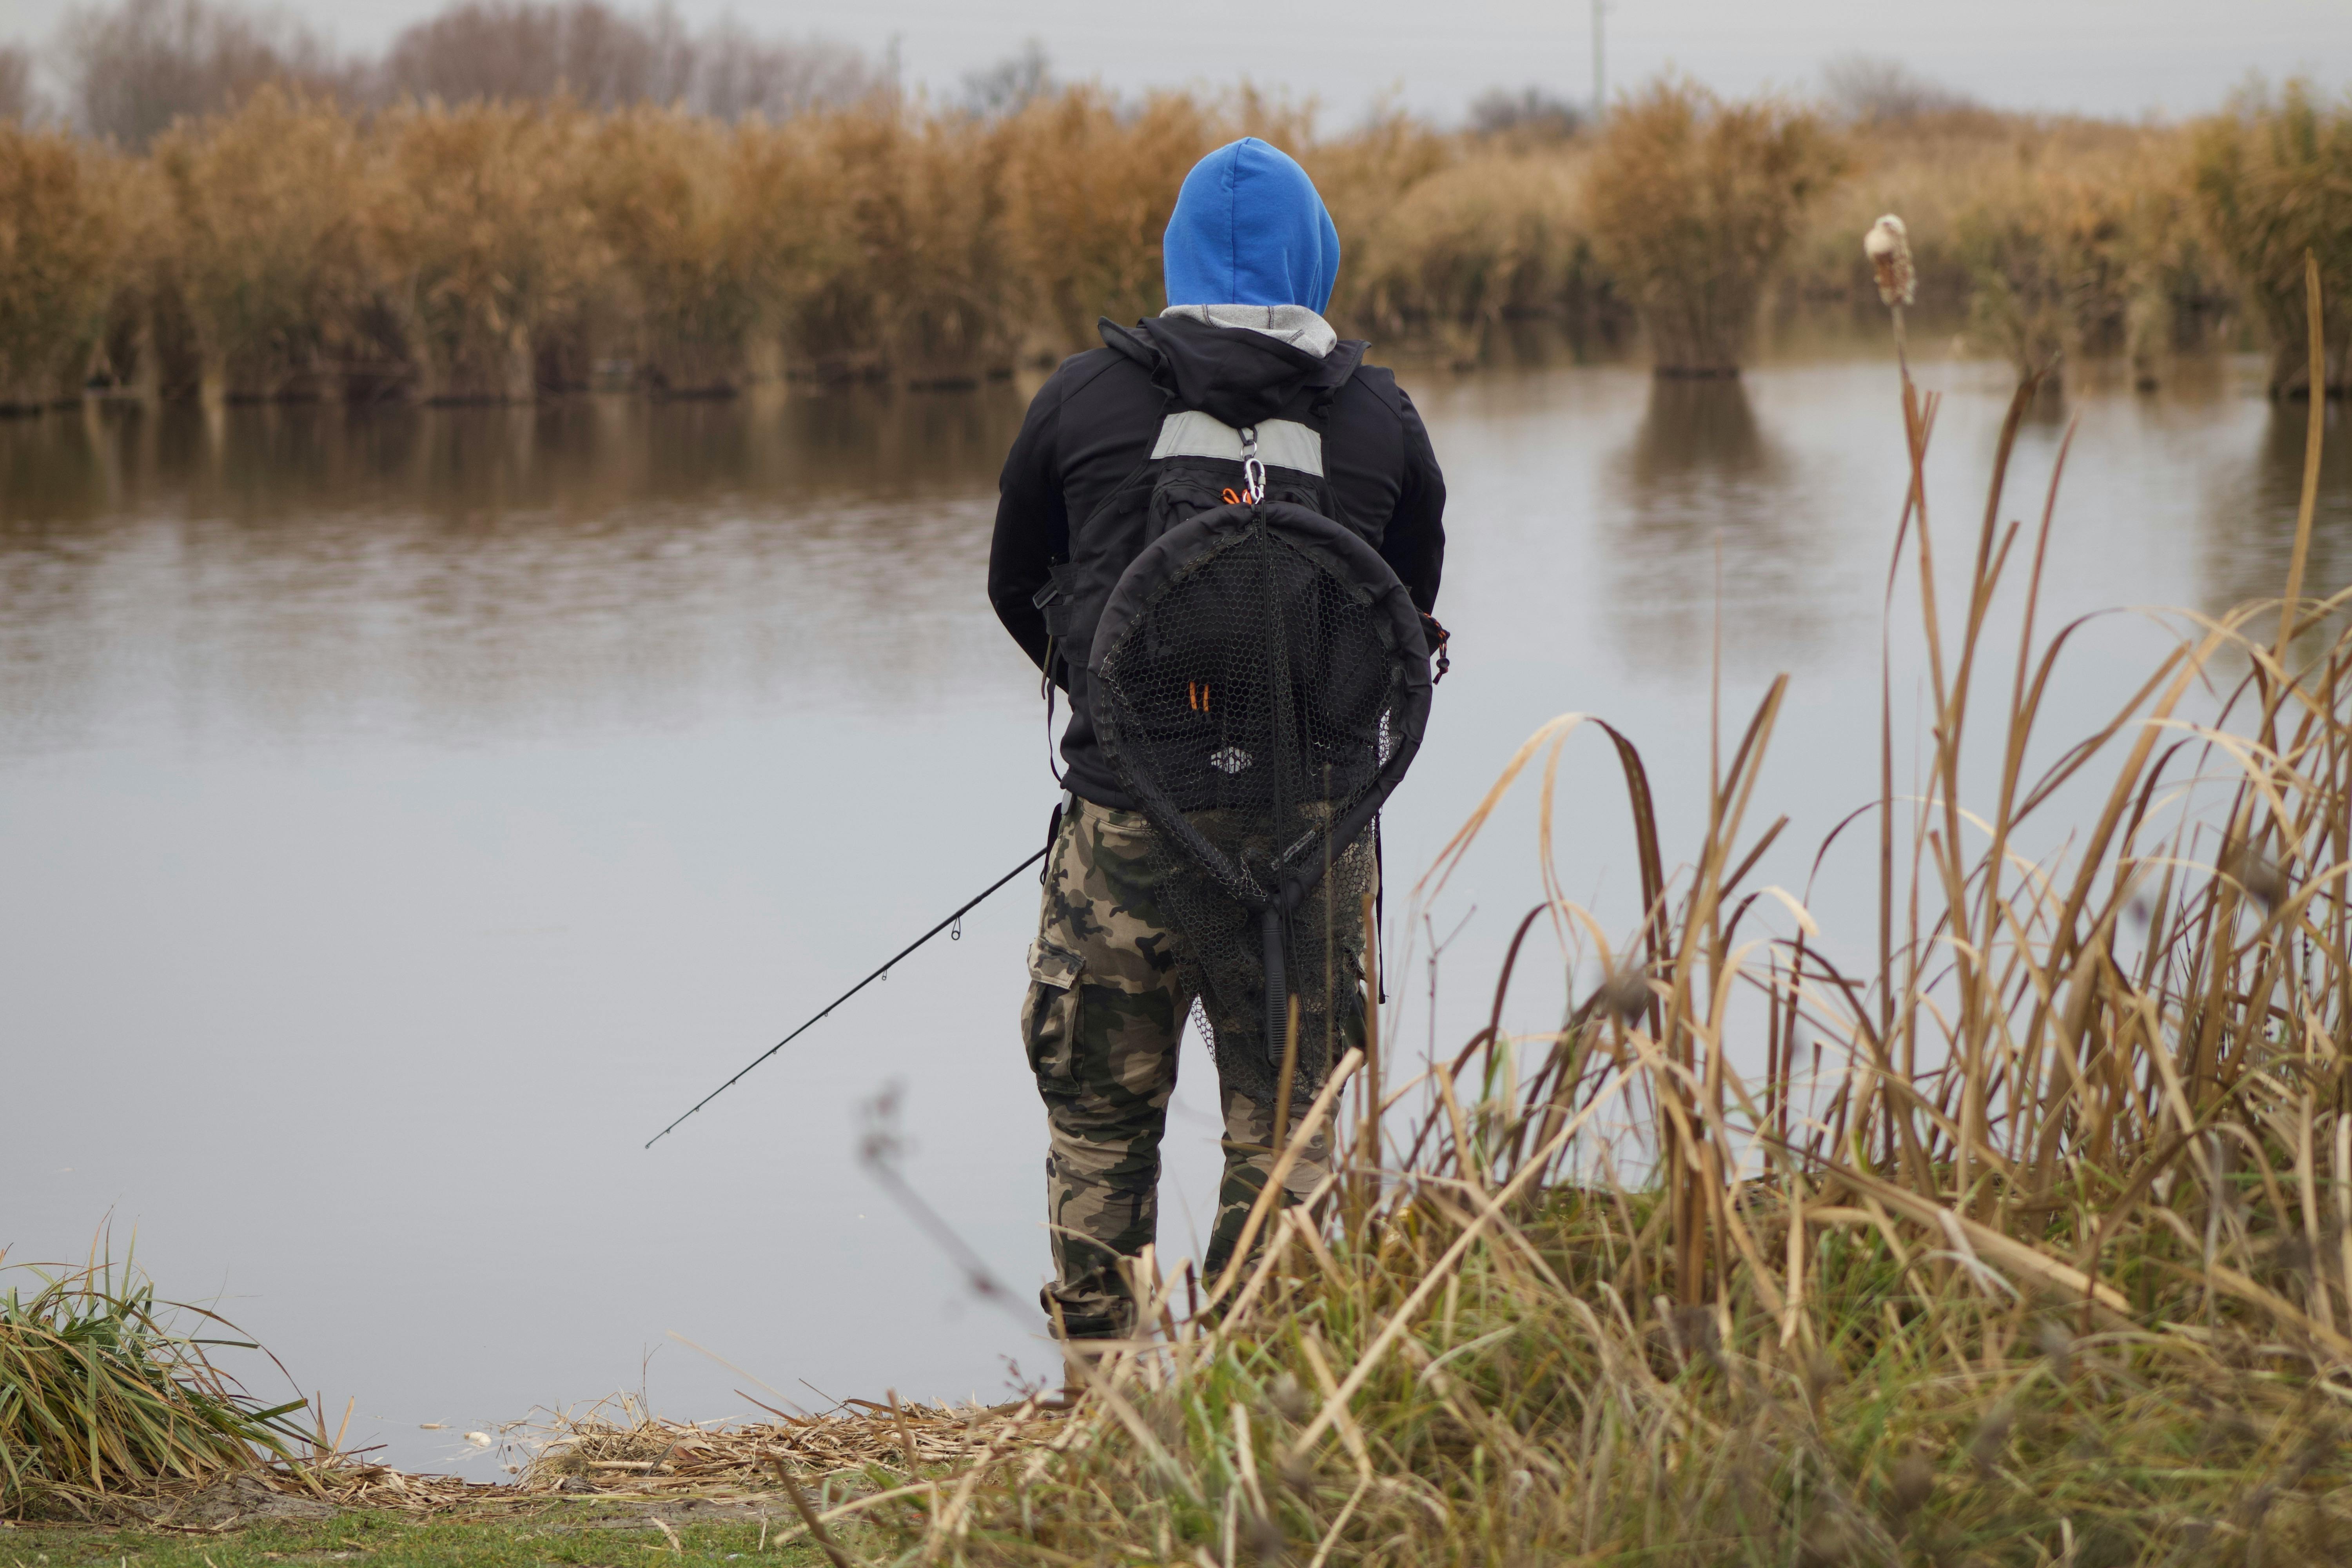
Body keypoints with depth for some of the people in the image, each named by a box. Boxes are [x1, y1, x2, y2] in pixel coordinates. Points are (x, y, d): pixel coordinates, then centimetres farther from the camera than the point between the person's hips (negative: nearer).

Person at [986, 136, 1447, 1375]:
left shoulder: (1087, 396, 0)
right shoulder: (1382, 421, 2)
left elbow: (1016, 588, 13)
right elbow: (1411, 618, 15)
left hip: (1128, 811, 0)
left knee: (1101, 1118, 12)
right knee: (1284, 1123, 9)